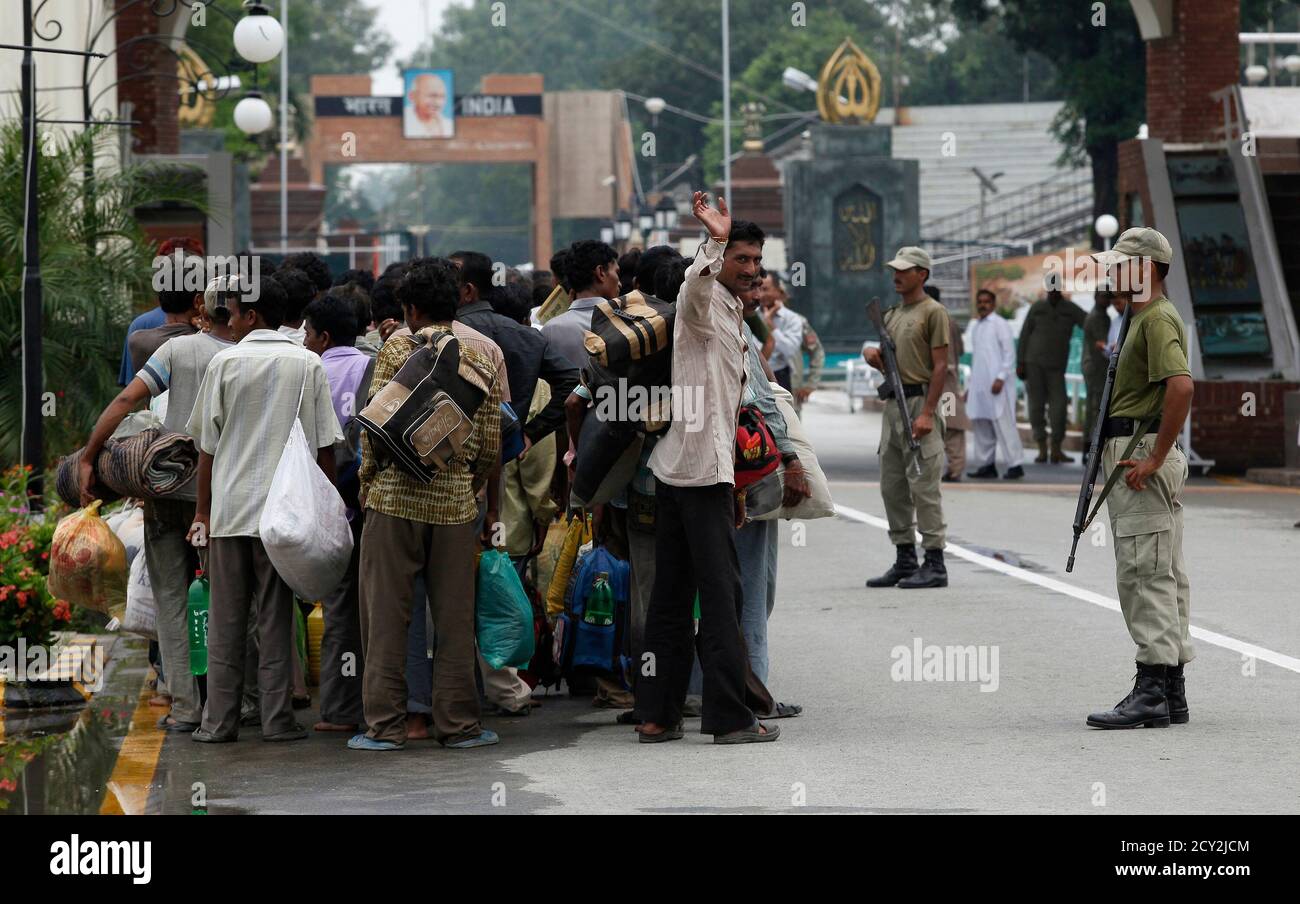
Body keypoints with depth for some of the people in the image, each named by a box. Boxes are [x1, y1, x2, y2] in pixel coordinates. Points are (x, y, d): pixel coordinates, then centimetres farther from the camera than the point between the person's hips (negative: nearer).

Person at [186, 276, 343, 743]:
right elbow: (324, 445, -1)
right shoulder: (308, 364, 1)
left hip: (228, 507, 0)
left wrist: (202, 511, 8)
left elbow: (208, 444, 1)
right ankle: (277, 719, 4)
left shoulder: (225, 362, -1)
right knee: (275, 617, 6)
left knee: (225, 619, 6)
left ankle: (219, 721, 7)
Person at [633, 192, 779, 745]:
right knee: (721, 592, -8)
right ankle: (730, 718, -8)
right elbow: (696, 285, -35)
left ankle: (656, 716, 10)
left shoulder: (730, 317, 24)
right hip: (700, 469, -10)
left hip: (675, 469, 10)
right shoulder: (704, 302, -6)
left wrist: (732, 486, 29)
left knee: (672, 596, 9)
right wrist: (715, 242, -53)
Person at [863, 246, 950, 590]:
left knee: (923, 485, -9)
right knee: (892, 486, 10)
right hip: (893, 403, 9)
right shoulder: (892, 315, 18)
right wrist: (873, 355, 1)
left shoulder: (933, 312, -6)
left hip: (920, 403, -9)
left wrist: (927, 413, -19)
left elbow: (940, 366, -12)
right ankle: (905, 560, 17)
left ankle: (935, 563, -6)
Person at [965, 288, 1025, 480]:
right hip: (978, 383, 7)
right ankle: (986, 464, 11)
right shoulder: (975, 326, 19)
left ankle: (1015, 464, -9)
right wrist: (969, 385, 19)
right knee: (980, 423, 5)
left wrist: (1001, 378, -17)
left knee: (1003, 423, -9)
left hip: (996, 383, -7)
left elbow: (1009, 353, -8)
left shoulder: (1000, 324, -3)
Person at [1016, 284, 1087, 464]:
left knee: (1059, 405, -8)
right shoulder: (1037, 307, 6)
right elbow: (1024, 335, 6)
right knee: (1036, 405, -1)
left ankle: (1056, 450, -2)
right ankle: (1042, 449, 5)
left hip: (1056, 366, 0)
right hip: (1033, 363, 0)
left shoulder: (1071, 309, 5)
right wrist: (1020, 363, 0)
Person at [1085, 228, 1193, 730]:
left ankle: (1151, 691, -14)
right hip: (1143, 458, 11)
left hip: (1141, 451, -11)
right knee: (1165, 573, 11)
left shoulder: (1156, 319, -14)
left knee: (1143, 572, -12)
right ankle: (1171, 691, 15)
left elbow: (1181, 386, -29)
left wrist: (1154, 458, -26)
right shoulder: (1147, 316, 20)